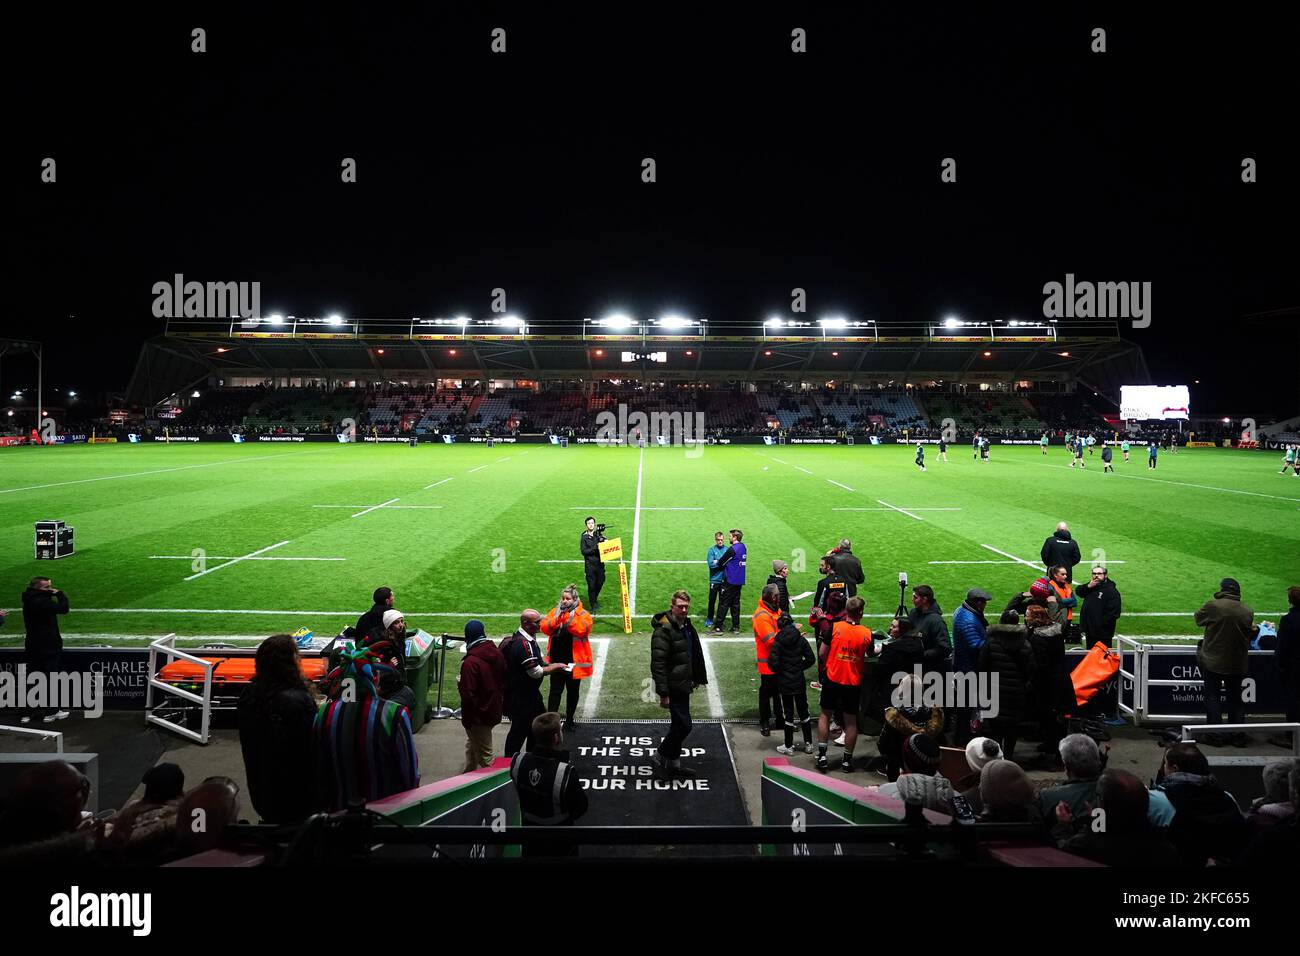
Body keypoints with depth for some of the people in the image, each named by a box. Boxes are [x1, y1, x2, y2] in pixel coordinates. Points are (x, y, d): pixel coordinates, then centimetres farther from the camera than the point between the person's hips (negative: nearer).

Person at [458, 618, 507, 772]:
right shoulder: (497, 653, -3)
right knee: (472, 743, 28)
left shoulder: (470, 662, -27)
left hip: (479, 715, -8)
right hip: (494, 710, 8)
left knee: (484, 755, 6)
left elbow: (468, 694, -25)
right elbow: (503, 681, 8)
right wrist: (502, 704, 19)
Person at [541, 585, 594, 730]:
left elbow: (582, 629, -26)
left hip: (574, 661, -2)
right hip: (556, 661, 2)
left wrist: (567, 616, -29)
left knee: (573, 691, 13)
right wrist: (558, 616, -22)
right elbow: (544, 628, -8)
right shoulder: (555, 611, 4)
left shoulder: (583, 614, -8)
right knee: (555, 691, 4)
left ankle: (569, 720, 28)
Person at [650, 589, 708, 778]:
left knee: (679, 726, 16)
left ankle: (673, 763, 27)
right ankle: (661, 756, 10)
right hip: (673, 688, -9)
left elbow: (696, 654, 22)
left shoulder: (687, 626, 10)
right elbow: (658, 663, -23)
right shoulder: (664, 630, -20)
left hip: (683, 686, 9)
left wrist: (698, 678, 19)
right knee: (683, 725, -8)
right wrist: (663, 693, -24)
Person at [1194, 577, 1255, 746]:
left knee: (1212, 698, 7)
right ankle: (1238, 735, 20)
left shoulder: (1212, 606, -17)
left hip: (1213, 662, -3)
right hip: (1238, 664, 3)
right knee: (1236, 699, 15)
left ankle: (1215, 735, 9)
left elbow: (1198, 619, 1)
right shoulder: (1247, 612, -6)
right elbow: (1250, 637, 4)